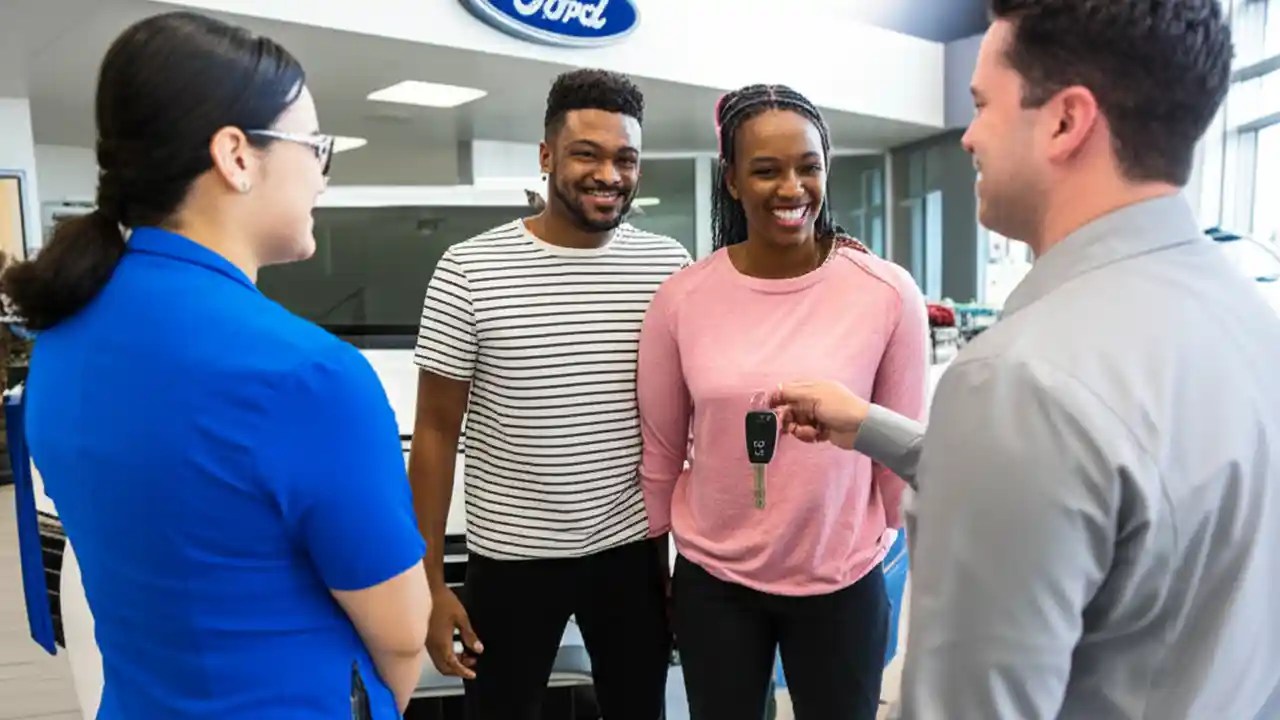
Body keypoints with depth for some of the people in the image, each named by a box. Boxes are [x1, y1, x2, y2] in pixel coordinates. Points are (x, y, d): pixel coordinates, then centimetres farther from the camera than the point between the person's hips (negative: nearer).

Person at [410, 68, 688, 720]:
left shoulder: (669, 264, -3)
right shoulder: (469, 270, -10)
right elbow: (436, 431, -5)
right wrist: (430, 583, -5)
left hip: (634, 548, 2)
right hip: (511, 556, -2)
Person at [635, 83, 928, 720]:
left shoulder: (889, 293, -13)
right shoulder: (680, 299, -10)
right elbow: (660, 454, 0)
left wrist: (880, 537, 8)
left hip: (842, 584, -1)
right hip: (711, 581, 1)